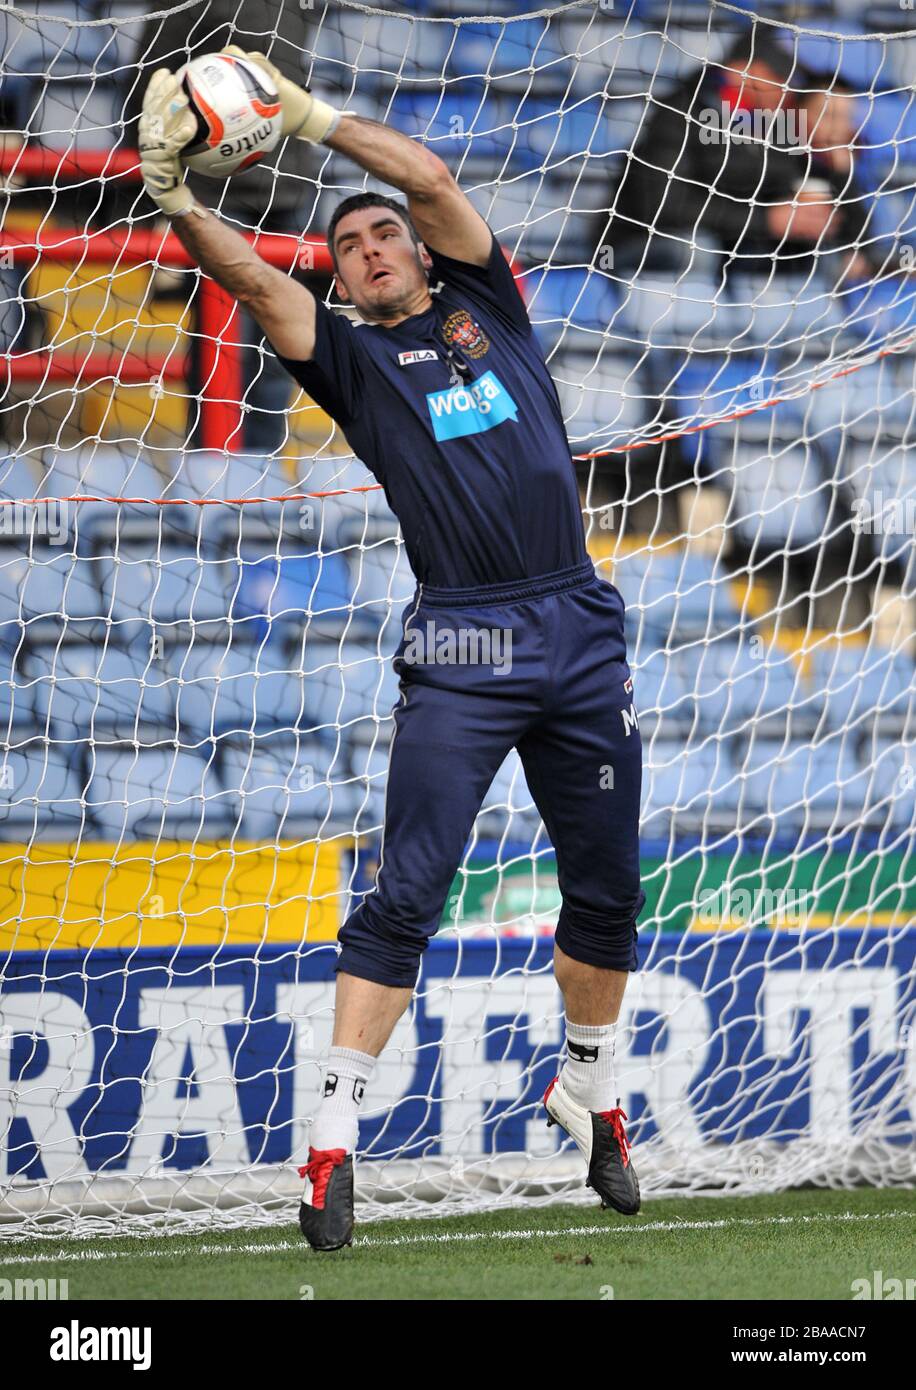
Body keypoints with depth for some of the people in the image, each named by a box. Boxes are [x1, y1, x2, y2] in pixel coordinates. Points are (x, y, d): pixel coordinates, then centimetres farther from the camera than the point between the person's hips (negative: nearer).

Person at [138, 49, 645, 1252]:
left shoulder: (486, 302, 16)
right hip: (461, 646, -3)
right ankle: (334, 1138, -8)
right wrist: (175, 199, -21)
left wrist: (312, 117, 0)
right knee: (407, 893, -10)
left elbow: (434, 181, 3)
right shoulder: (352, 359, 10)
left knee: (607, 889, 9)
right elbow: (254, 280, -7)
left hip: (581, 632, 3)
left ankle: (590, 1094, 29)